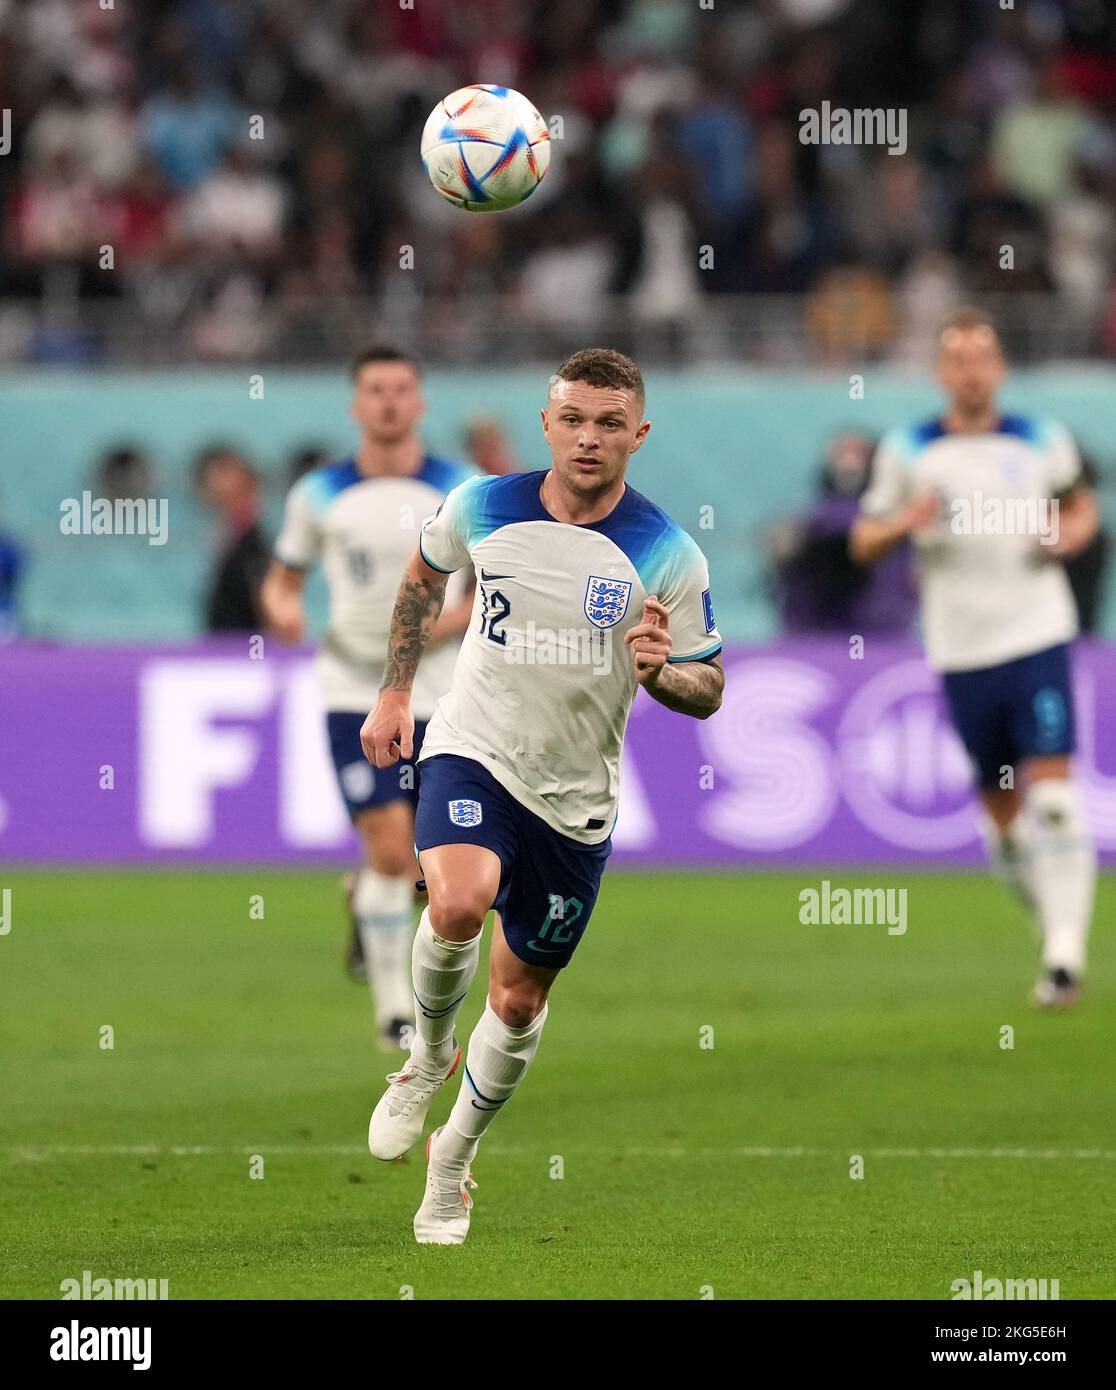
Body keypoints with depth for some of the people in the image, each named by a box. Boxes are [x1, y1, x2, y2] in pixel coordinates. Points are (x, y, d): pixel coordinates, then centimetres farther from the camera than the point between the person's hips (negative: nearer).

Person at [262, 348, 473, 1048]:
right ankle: (394, 1006, -2)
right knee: (390, 848, -14)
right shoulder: (320, 495, 2)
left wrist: (444, 623, -16)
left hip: (441, 696, 1)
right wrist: (283, 607, -12)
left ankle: (367, 898, 41)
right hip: (356, 694, -1)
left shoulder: (462, 491, 0)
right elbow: (284, 578, 12)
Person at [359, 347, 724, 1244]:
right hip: (473, 752, -1)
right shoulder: (483, 507, -6)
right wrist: (395, 694, 14)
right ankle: (430, 1054, 0)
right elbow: (425, 576, 17)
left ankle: (453, 1162, 34)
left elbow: (709, 691, -2)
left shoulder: (669, 556, -11)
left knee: (521, 998, 9)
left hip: (576, 799, 1)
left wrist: (660, 670, -24)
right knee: (459, 903, -31)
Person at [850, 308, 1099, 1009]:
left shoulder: (1043, 443, 4)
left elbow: (1082, 504, 21)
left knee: (1052, 790, -13)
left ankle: (1065, 955, -15)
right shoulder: (908, 452, 3)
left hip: (1039, 635, -1)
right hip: (962, 653, 1)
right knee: (1001, 811, 5)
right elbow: (864, 541, 10)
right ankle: (1056, 915, 30)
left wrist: (1071, 533, -2)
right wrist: (904, 524, -11)